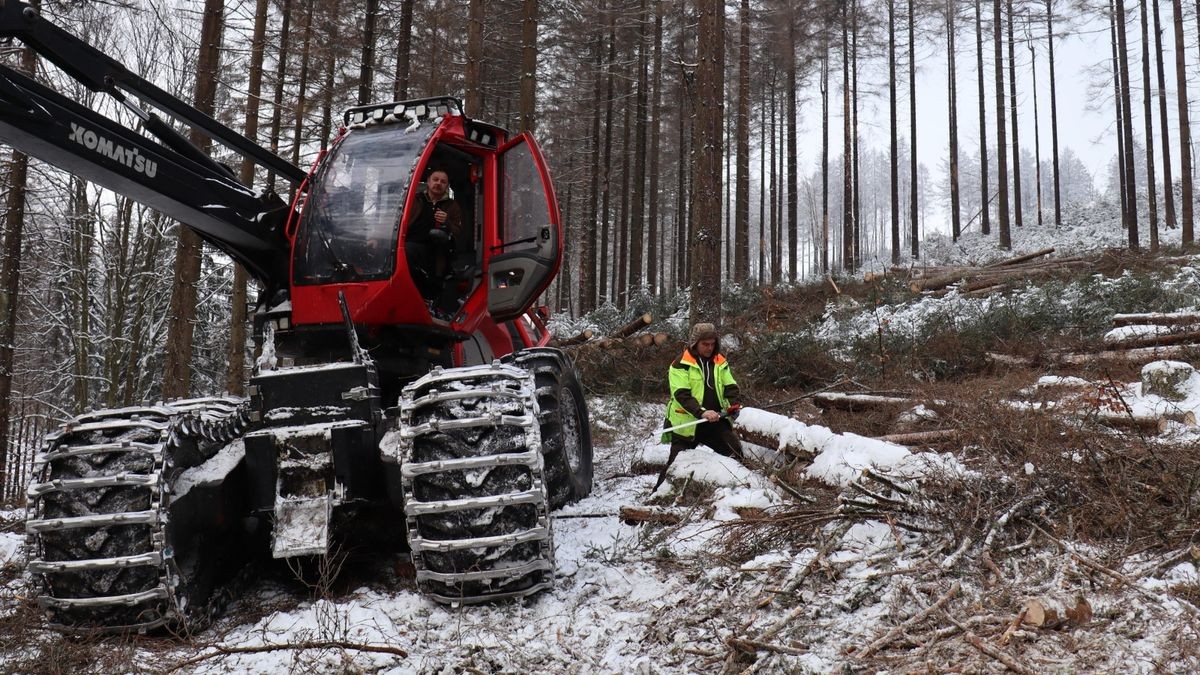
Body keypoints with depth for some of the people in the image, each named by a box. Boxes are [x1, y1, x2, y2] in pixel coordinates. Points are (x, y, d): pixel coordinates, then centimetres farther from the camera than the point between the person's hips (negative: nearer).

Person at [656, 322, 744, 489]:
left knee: (735, 451, 3)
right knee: (678, 463, 3)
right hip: (687, 423, -4)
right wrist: (701, 412, -33)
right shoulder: (681, 365, -11)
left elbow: (731, 387, 4)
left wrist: (734, 405, -18)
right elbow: (681, 394, -20)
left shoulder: (721, 362, 7)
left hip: (716, 420, 4)